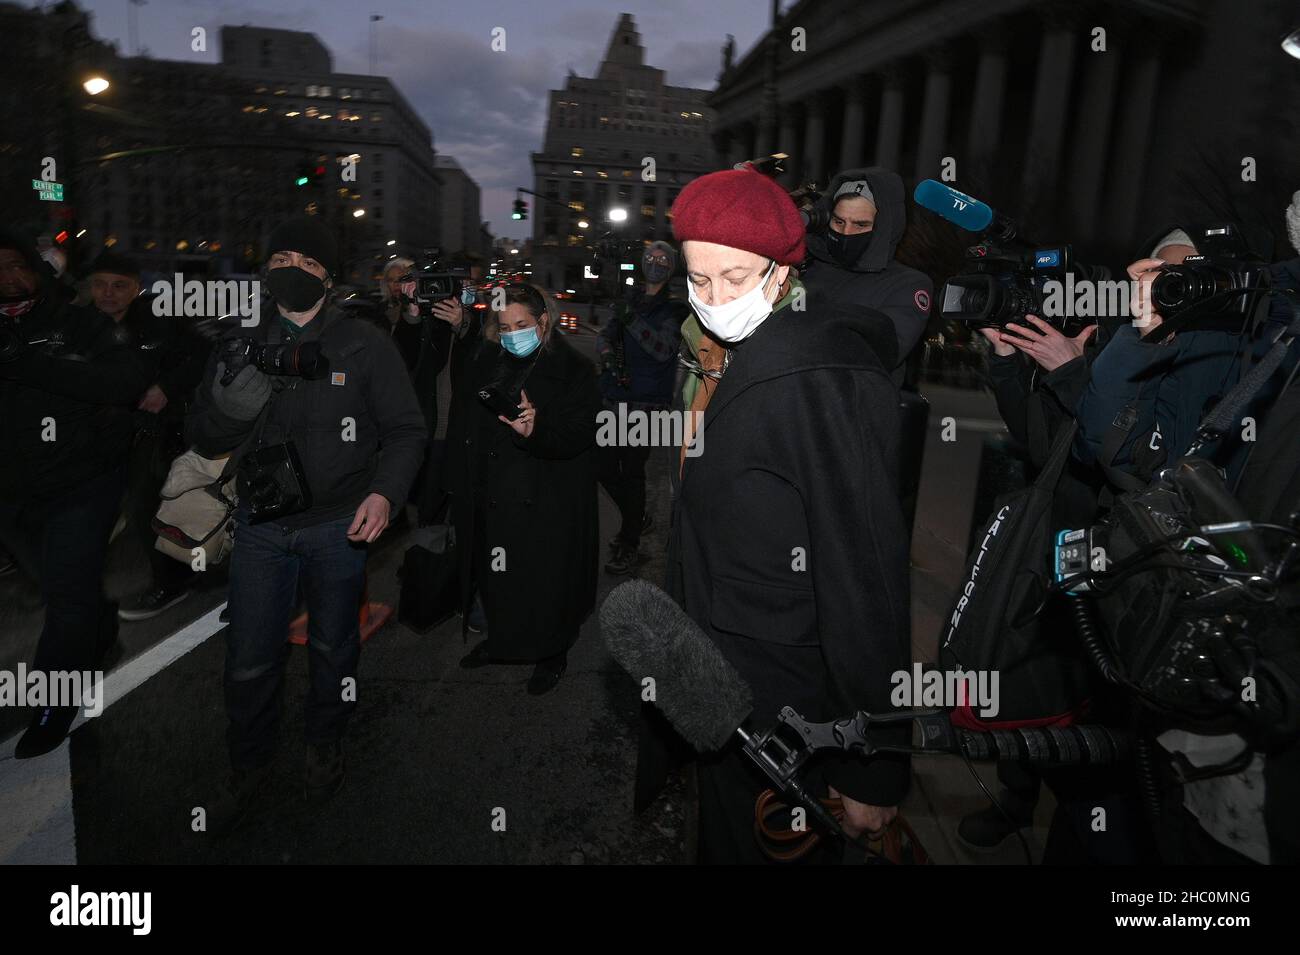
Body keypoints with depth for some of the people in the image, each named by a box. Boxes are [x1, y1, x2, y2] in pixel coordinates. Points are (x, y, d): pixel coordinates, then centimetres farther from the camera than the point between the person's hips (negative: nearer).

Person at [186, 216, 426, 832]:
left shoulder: (365, 346, -3)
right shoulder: (239, 347, 6)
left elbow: (406, 430, -5)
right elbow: (202, 441, 7)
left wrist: (385, 492, -23)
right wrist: (228, 407, -16)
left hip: (341, 526, -2)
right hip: (261, 527, 2)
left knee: (332, 649, 15)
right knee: (249, 660, 5)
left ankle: (324, 747, 40)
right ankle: (249, 770, 29)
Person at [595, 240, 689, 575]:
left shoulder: (675, 308, -1)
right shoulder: (629, 301, 15)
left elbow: (665, 349, -14)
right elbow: (604, 336, 9)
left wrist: (633, 321, -22)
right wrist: (607, 354, -13)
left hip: (645, 405, -6)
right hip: (614, 398, 6)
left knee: (632, 472, -5)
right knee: (604, 466, 9)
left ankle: (629, 544, 9)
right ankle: (638, 519, 33)